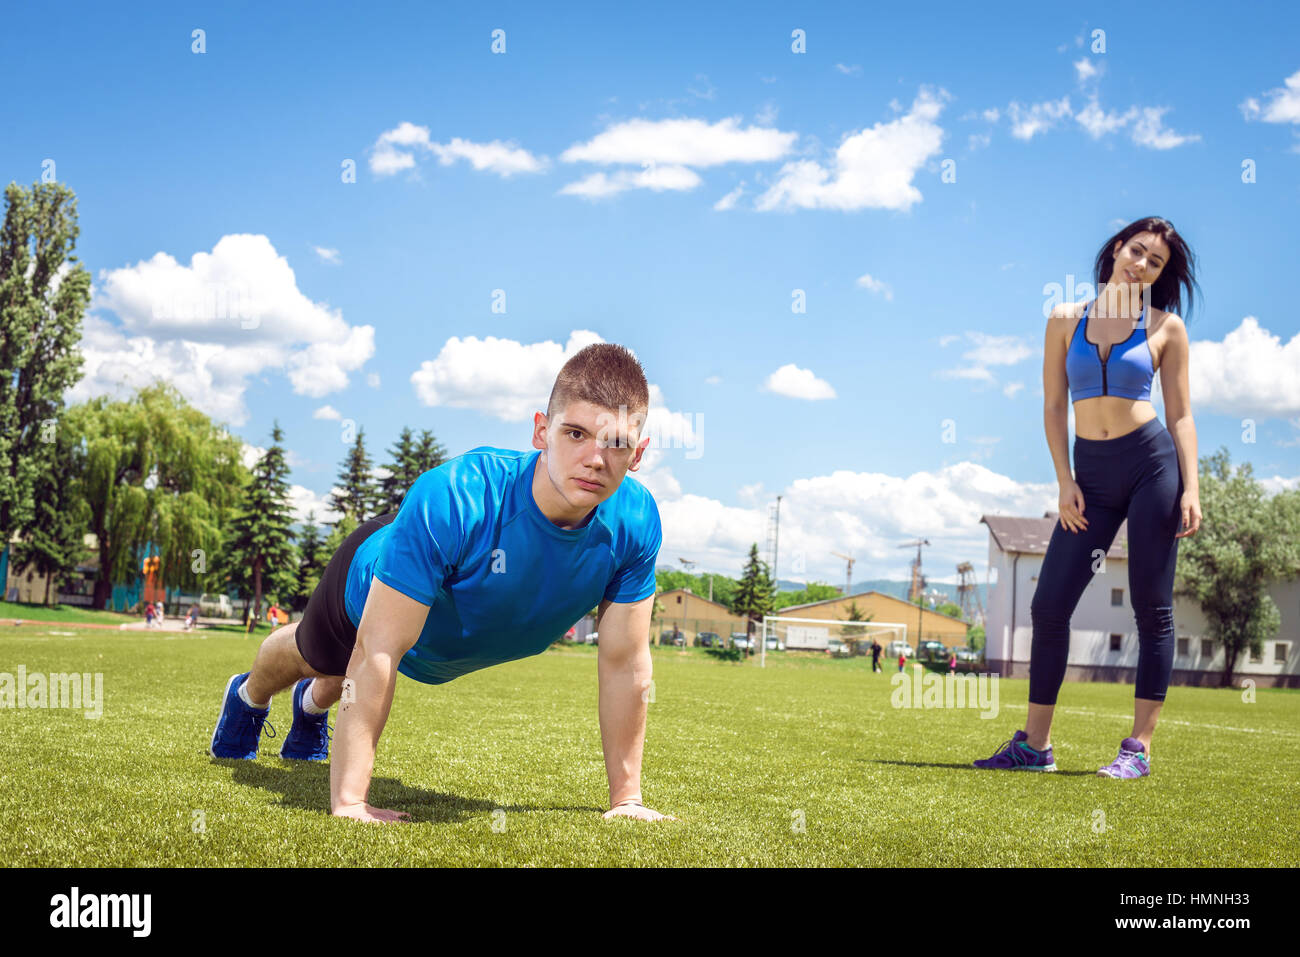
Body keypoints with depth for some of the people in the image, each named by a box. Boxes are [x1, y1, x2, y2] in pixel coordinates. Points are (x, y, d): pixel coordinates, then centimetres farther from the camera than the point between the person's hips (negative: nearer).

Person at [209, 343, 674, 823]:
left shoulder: (633, 522, -38)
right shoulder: (450, 500, -49)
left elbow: (624, 664, -27)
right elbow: (378, 652, -46)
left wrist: (626, 798, -25)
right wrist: (349, 801, -46)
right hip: (368, 589, -4)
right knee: (310, 654, 33)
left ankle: (313, 707, 73)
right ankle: (248, 698, 69)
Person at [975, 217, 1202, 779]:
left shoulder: (1166, 327, 4)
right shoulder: (1066, 320, 8)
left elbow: (1181, 414, 3)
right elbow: (1053, 406, 8)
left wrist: (1191, 490, -6)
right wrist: (1065, 482, -1)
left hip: (1152, 465, -2)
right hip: (1091, 475, 2)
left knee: (1152, 609, -1)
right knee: (1049, 605, -2)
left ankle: (1138, 748, 5)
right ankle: (1034, 744, 7)